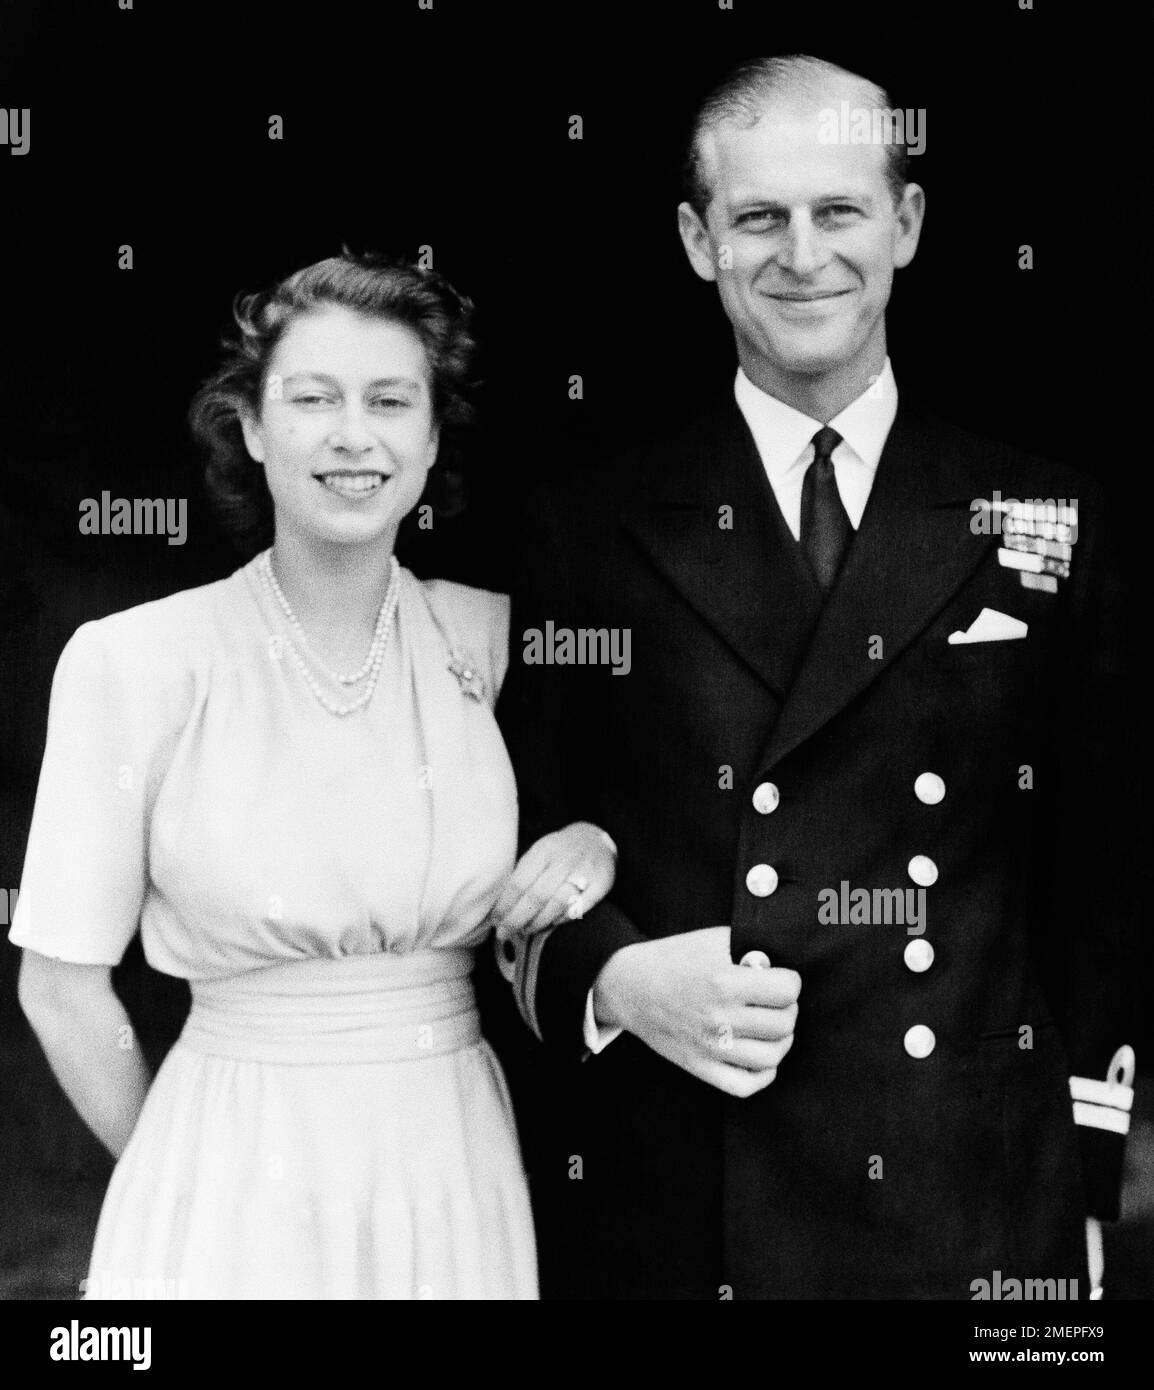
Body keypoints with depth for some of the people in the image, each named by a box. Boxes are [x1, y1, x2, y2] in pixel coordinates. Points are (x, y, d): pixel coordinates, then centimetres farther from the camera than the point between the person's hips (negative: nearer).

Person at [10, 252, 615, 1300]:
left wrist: (594, 842, -6)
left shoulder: (492, 636, -3)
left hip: (461, 1174, 3)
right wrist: (184, 1176, 4)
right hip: (234, 1192, -3)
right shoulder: (132, 662, -11)